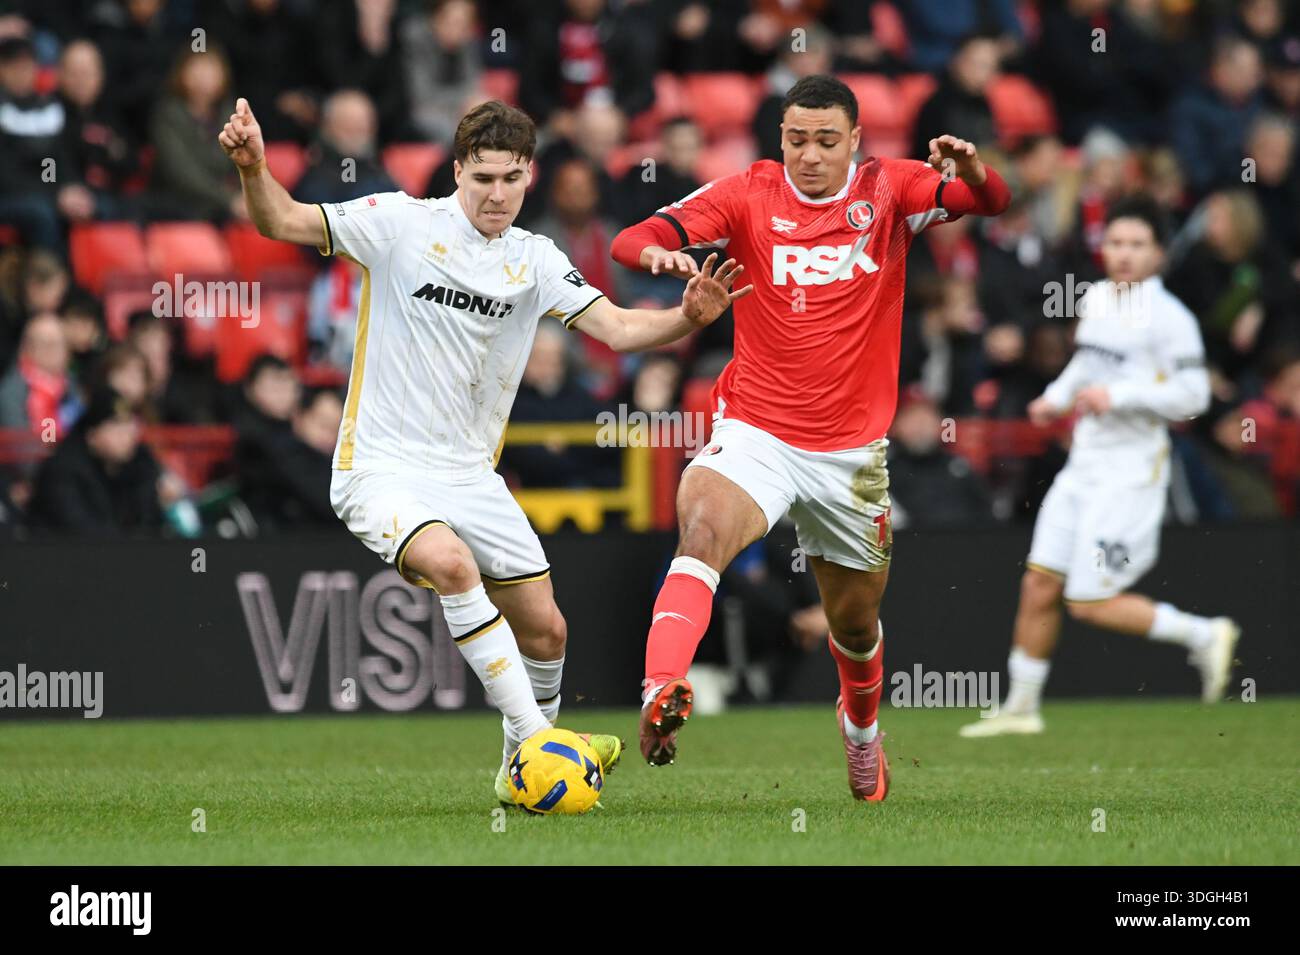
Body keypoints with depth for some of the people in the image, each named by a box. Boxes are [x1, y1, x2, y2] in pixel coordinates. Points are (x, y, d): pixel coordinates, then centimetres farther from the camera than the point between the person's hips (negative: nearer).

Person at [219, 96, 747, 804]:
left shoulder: (535, 261, 5)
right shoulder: (401, 222, -7)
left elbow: (617, 328, -4)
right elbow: (281, 222, -11)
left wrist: (689, 317, -24)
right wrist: (253, 169, -32)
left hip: (469, 474, 5)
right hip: (380, 465, -5)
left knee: (544, 629, 4)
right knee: (452, 562, -33)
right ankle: (535, 741, -30)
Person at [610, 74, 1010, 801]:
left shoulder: (888, 191, -2)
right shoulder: (752, 195, -4)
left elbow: (991, 202, -15)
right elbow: (633, 240, -13)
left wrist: (972, 171, -39)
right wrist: (657, 251, -37)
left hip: (852, 451, 2)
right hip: (755, 432, -2)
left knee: (856, 619, 16)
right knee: (704, 529, -33)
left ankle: (861, 724, 48)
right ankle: (662, 692, -48)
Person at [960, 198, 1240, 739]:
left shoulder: (1169, 318, -13)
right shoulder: (1094, 299, 10)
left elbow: (1193, 395, -16)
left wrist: (1117, 395, -21)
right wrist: (1057, 396, 12)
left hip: (1130, 471, -7)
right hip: (1083, 466, 7)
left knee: (1089, 603, -8)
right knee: (1038, 587, 4)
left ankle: (1204, 636, 9)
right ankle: (1021, 706, 15)